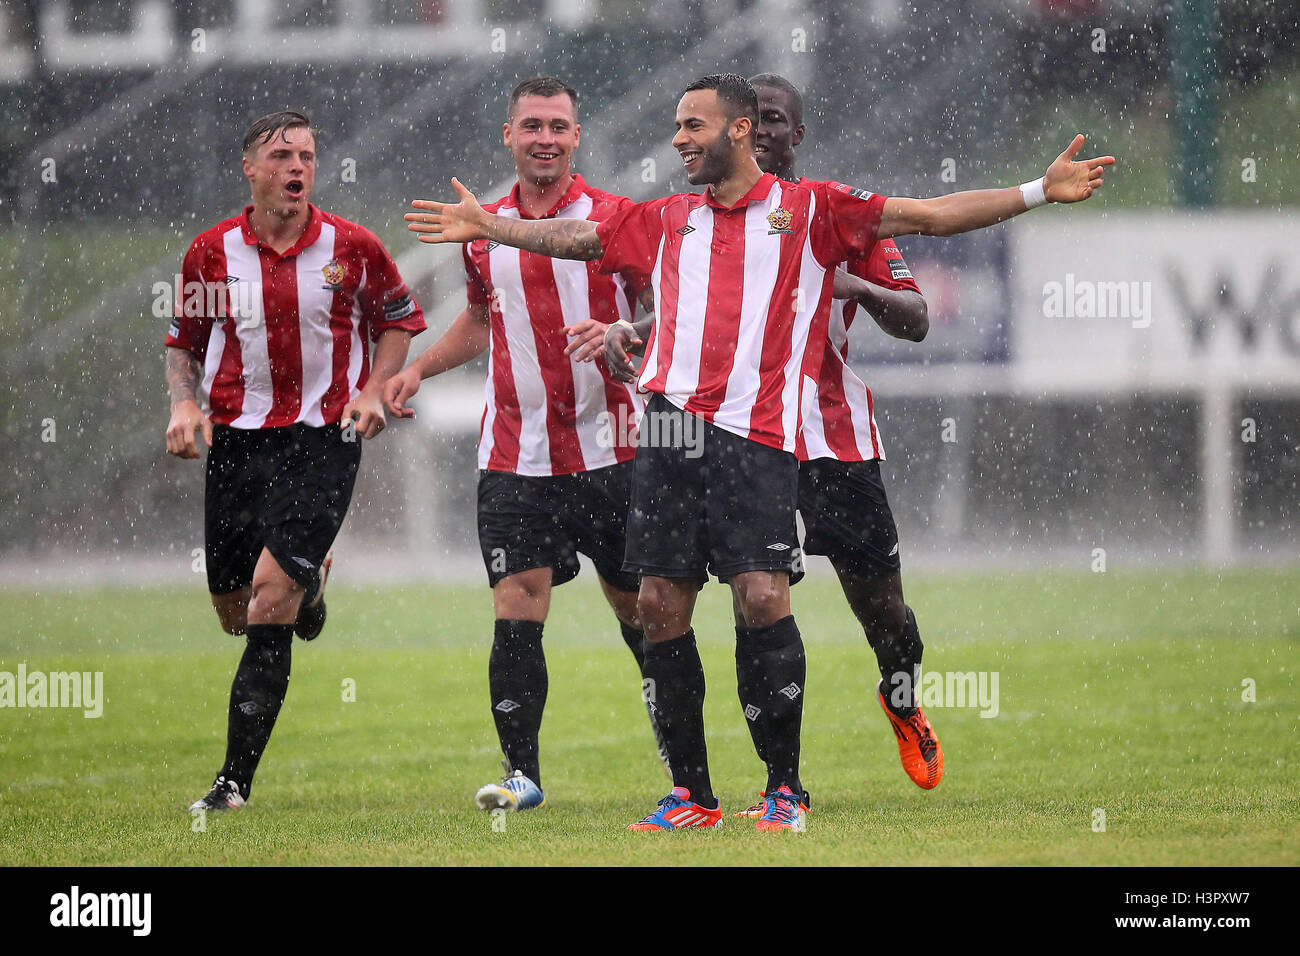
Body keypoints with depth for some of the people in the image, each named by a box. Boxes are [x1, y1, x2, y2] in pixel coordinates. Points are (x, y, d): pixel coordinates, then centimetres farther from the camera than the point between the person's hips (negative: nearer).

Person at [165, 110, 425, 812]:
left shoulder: (351, 247, -1)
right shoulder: (211, 252, 3)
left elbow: (399, 319, 13)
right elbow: (183, 340, 16)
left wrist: (374, 390, -2)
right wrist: (184, 403, -2)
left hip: (322, 437, -3)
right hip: (234, 438, 3)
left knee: (271, 593, -19)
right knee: (234, 612, 7)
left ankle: (236, 779, -15)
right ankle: (310, 583, 46)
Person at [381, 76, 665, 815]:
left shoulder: (618, 218, -3)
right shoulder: (485, 231, 9)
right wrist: (418, 369, 14)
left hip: (609, 446, -2)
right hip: (516, 455, 2)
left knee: (638, 608, 5)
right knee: (517, 608, -8)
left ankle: (678, 753, 24)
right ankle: (522, 773, -4)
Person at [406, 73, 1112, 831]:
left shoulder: (809, 210, 6)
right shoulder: (667, 220, 19)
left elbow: (932, 216, 2)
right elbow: (573, 239, 33)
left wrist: (1038, 193, -5)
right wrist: (490, 227, 34)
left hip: (756, 434, -4)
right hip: (671, 424, 5)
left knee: (763, 595, -14)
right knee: (661, 603, 1)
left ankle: (785, 789, -4)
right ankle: (692, 794, 9)